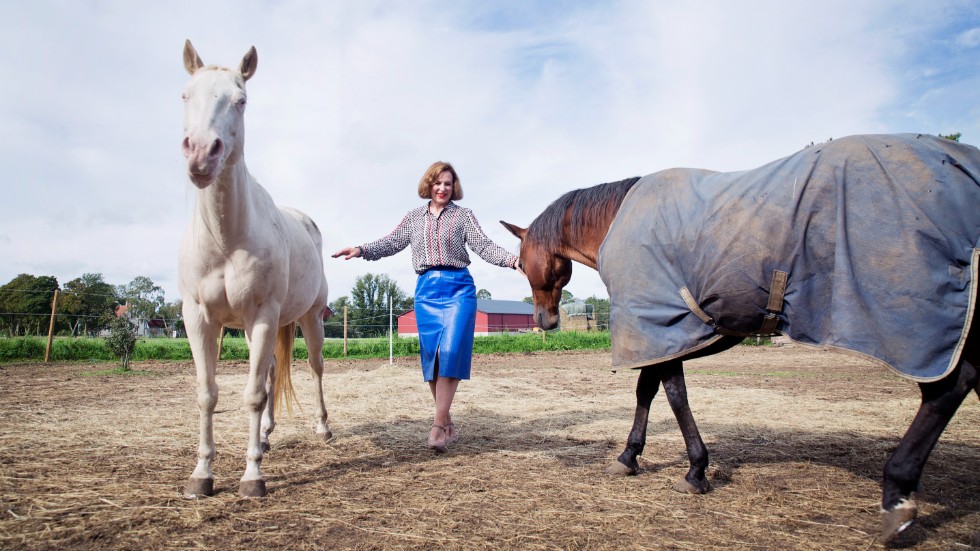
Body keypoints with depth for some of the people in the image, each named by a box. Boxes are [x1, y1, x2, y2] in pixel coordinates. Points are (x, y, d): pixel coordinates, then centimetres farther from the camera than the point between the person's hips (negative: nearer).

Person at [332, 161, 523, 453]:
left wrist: (511, 260, -20)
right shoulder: (414, 217, 15)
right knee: (431, 357, 3)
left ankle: (438, 426, -13)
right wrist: (361, 250, -4)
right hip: (426, 290, 3)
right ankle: (448, 425, 15)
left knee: (450, 353, -14)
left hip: (457, 287, -3)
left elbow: (484, 246, -3)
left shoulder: (463, 215, 6)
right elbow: (391, 243, 12)